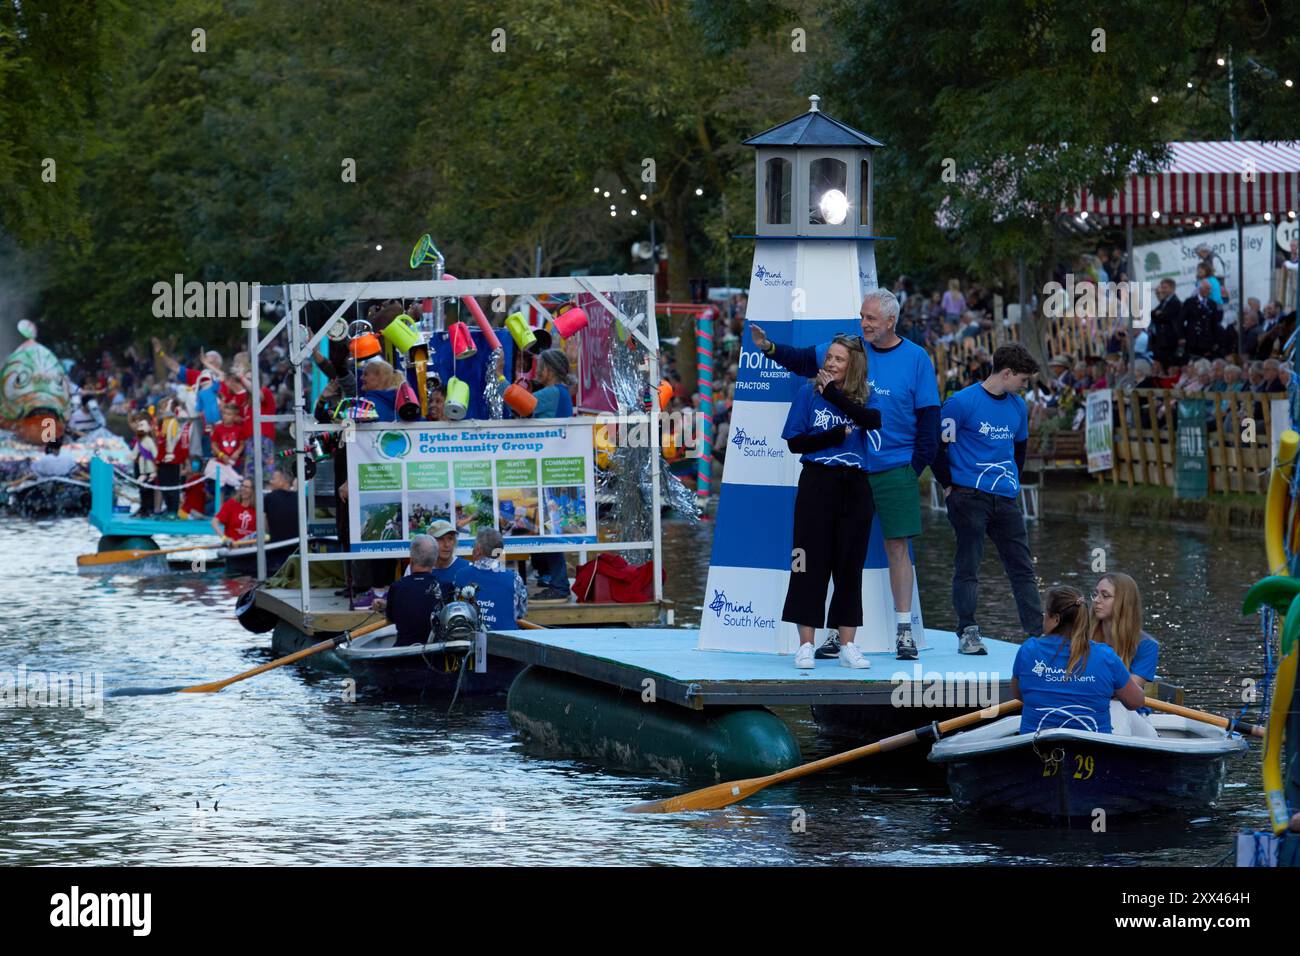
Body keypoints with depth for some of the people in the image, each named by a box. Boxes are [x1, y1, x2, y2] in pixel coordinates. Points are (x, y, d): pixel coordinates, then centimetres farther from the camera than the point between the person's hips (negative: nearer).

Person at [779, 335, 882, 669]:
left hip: (854, 488, 2)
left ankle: (847, 645, 10)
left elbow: (873, 420, -16)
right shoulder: (808, 393, 4)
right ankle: (805, 645, 1)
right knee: (812, 565, -2)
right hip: (817, 482, -2)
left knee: (850, 566, 5)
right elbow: (795, 442, -2)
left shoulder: (862, 398, 7)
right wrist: (839, 434, -8)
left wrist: (832, 392, -14)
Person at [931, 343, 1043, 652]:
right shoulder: (962, 403, -9)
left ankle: (1036, 630, 6)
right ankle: (967, 633, 2)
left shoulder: (1017, 406, 11)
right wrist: (949, 486, -7)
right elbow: (936, 444, -8)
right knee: (968, 565, -2)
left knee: (1022, 565, 4)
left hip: (1005, 499, 6)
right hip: (969, 497, -6)